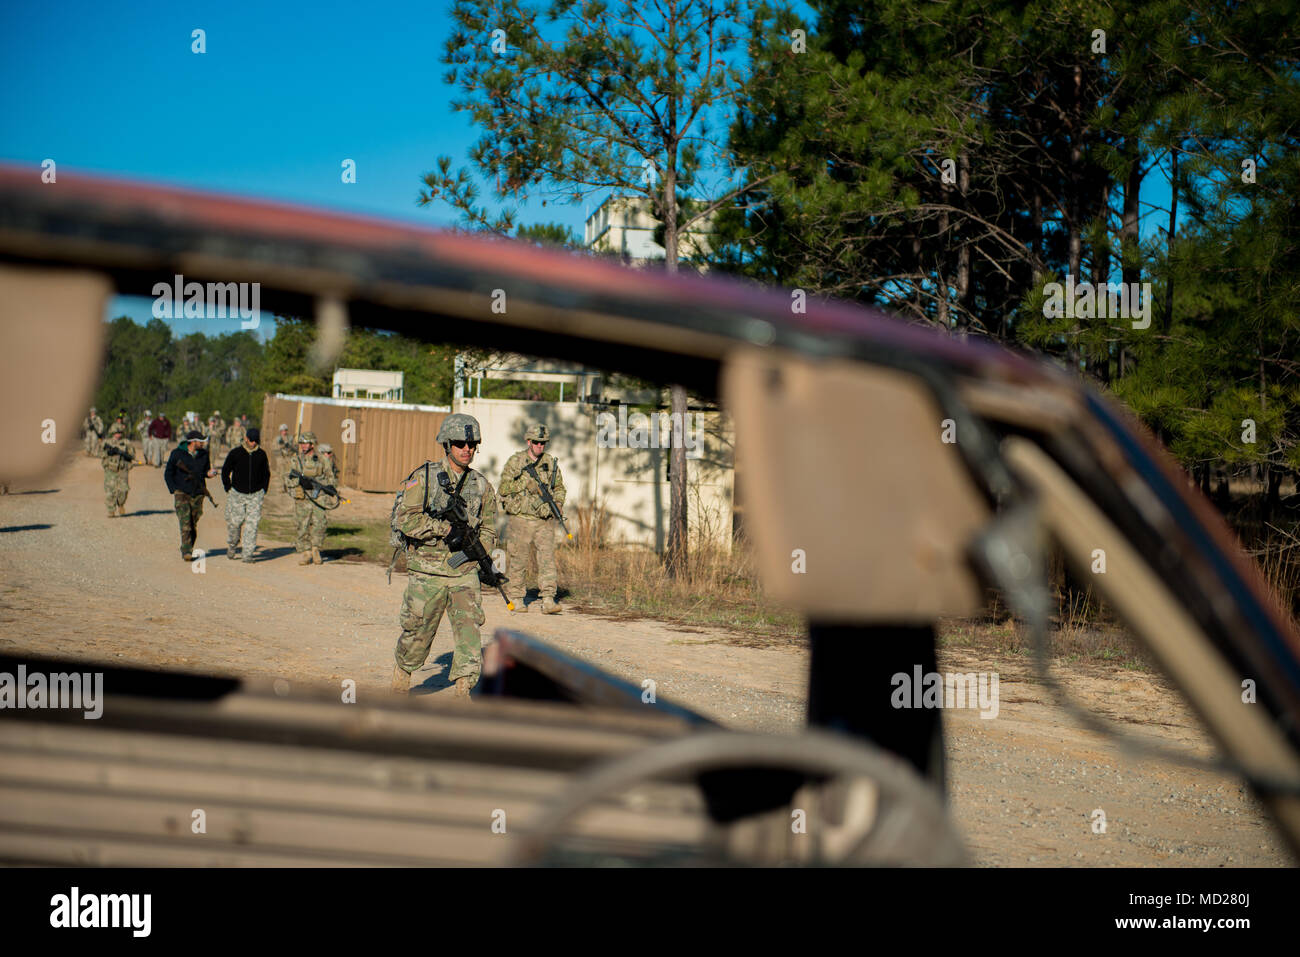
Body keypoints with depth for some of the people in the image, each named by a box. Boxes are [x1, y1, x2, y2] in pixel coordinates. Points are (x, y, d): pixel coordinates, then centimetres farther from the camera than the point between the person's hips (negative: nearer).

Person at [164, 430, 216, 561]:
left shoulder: (203, 454, 6)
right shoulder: (177, 453, -4)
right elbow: (168, 474, 4)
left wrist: (209, 473, -4)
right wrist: (174, 490, -5)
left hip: (197, 494, 4)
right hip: (182, 493, -4)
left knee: (194, 525, 5)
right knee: (185, 523, -15)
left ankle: (187, 550, 20)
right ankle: (187, 552, -18)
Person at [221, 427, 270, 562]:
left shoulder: (261, 454, 5)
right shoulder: (235, 453, -2)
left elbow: (266, 474, 17)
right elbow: (225, 471, 6)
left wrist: (264, 491, 9)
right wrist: (228, 490, 1)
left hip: (255, 495, 1)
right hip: (237, 494, -1)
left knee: (252, 524, -6)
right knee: (234, 522, 0)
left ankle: (248, 554, -2)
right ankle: (232, 546, 26)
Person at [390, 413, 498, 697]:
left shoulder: (482, 485, 8)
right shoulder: (424, 477, -3)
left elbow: (489, 531, 15)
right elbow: (405, 518, -12)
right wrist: (445, 528, -17)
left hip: (464, 571, 2)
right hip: (427, 570, -2)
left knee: (469, 627, -10)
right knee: (418, 631, 9)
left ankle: (464, 691, -5)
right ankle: (401, 674, 35)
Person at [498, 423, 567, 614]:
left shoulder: (551, 462, 10)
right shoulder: (515, 461, 0)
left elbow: (559, 487, 20)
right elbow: (503, 489, -4)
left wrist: (558, 502, 1)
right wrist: (524, 484, -14)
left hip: (545, 519, 2)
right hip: (521, 517, -2)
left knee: (547, 558, -7)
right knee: (518, 560, 4)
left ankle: (548, 600, -8)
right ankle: (515, 598, 16)